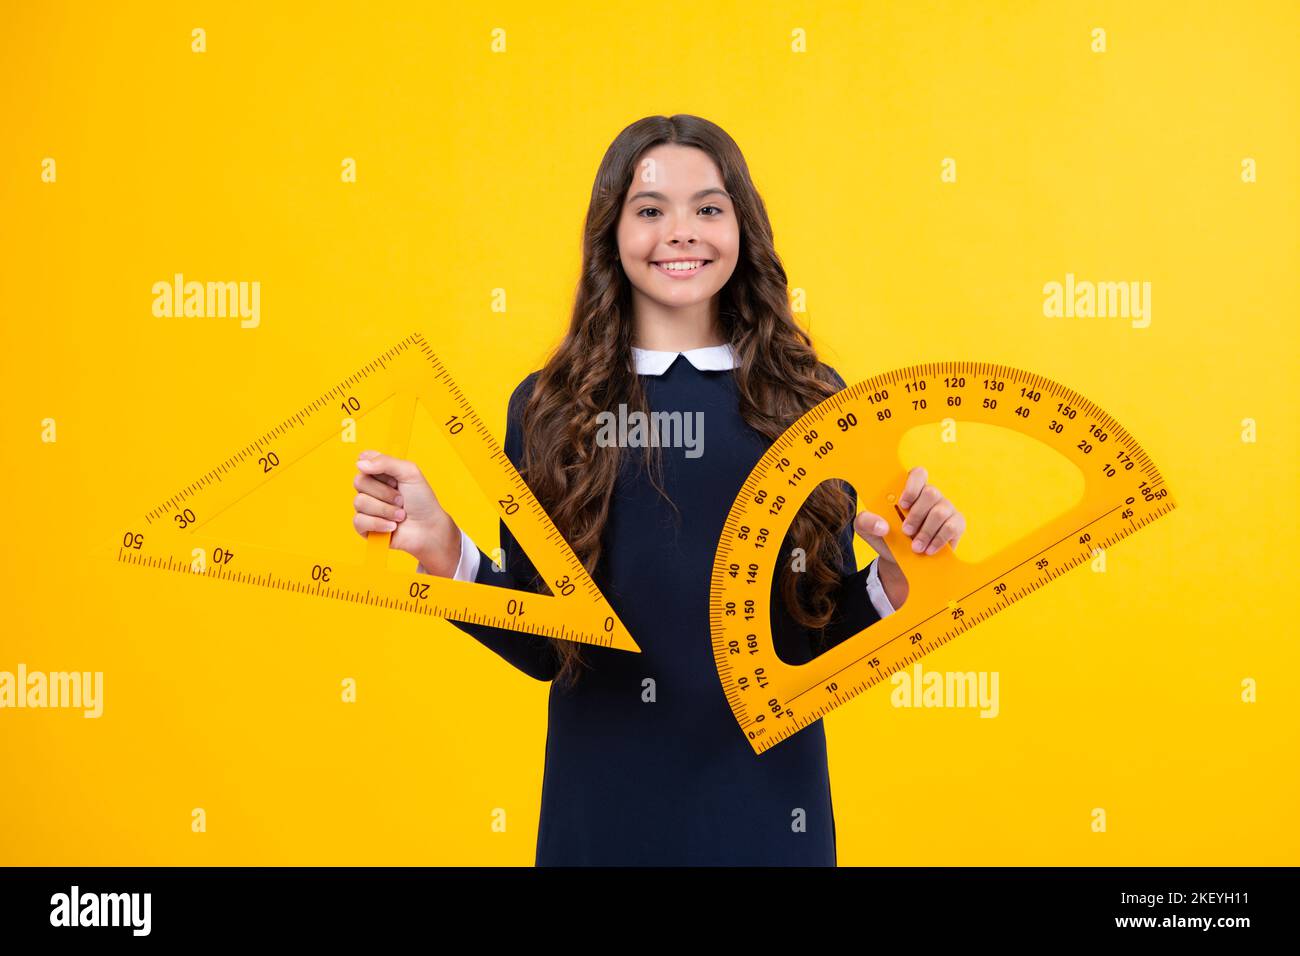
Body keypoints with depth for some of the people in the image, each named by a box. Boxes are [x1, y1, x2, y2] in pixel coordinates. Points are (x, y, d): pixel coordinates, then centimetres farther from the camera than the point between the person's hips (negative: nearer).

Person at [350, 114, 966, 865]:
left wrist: (898, 572, -15)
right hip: (605, 799, 0)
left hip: (767, 801, 1)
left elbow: (830, 636, 2)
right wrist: (442, 549, -15)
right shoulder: (548, 408, -3)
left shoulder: (809, 399, -2)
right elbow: (539, 646, -1)